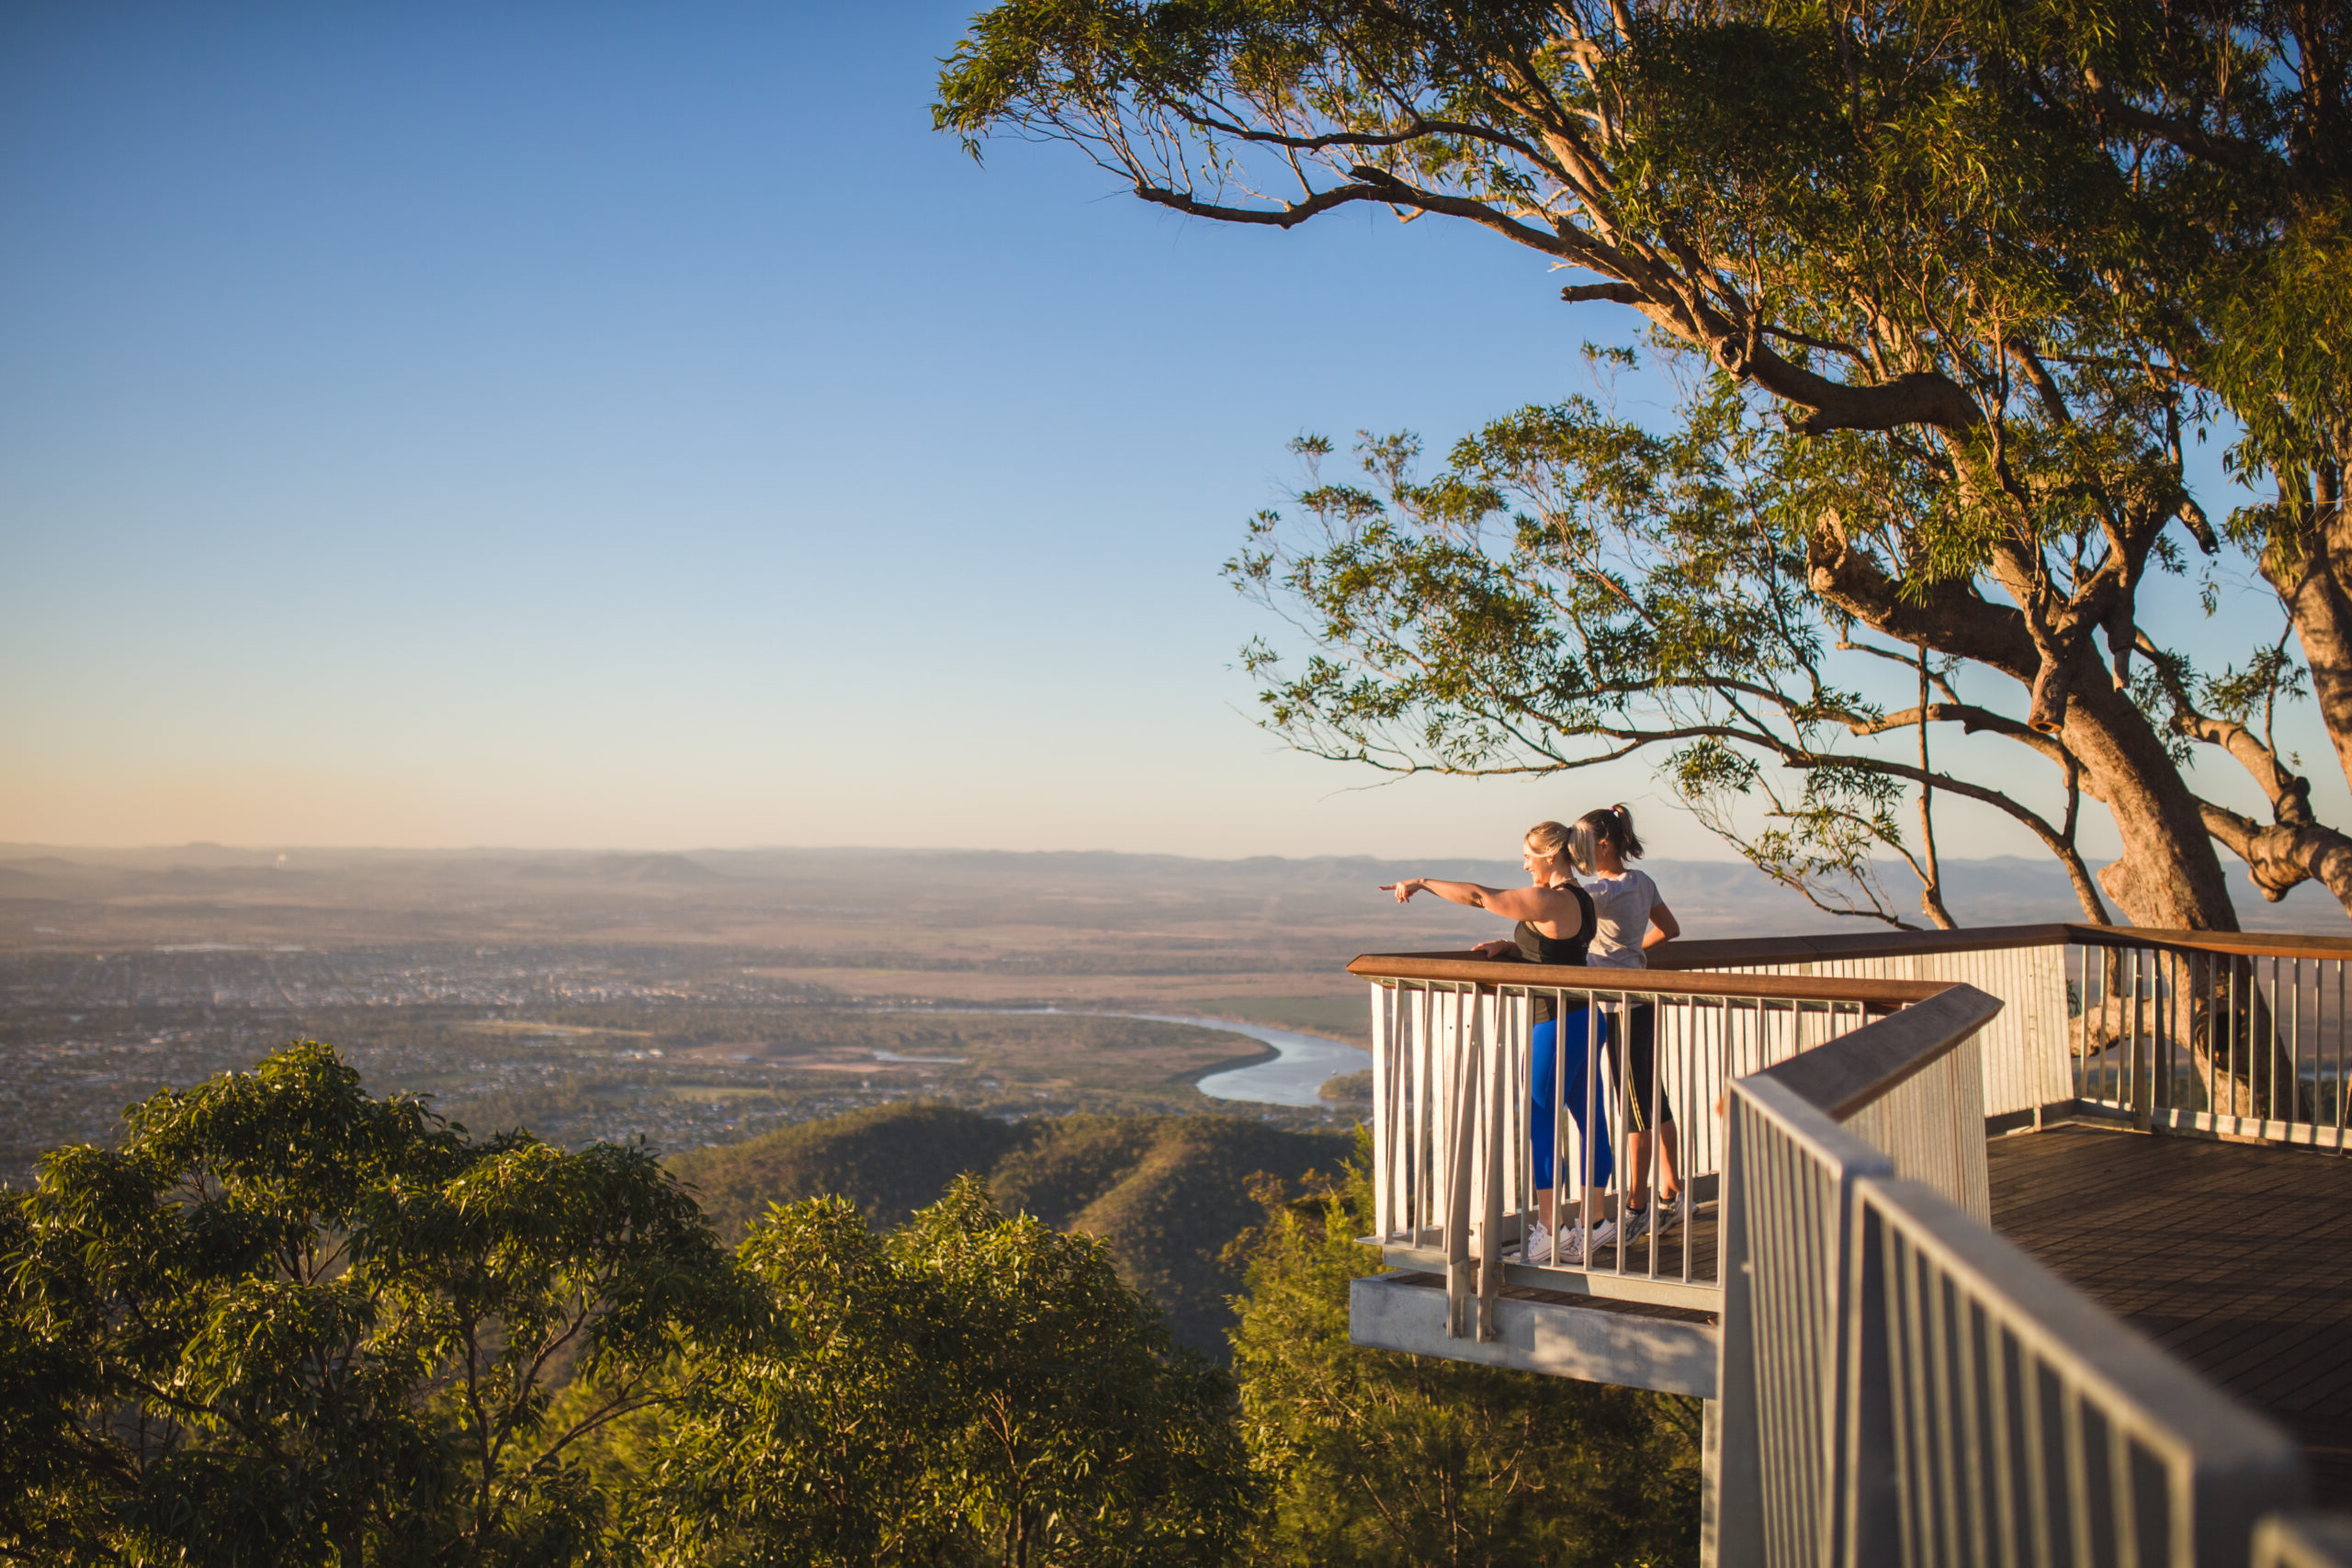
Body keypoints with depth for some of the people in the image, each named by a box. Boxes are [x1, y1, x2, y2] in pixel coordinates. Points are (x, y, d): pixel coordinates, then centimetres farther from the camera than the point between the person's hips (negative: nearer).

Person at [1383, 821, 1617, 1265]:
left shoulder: (1550, 902, -18)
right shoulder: (1581, 901, 11)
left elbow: (1478, 895, -16)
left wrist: (1422, 883, -6)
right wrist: (1507, 946, 12)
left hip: (1558, 1025, -10)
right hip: (1585, 1020, 10)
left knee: (1540, 1125, -3)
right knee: (1590, 1121, 13)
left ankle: (1548, 1230, -1)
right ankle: (1593, 1223, 21)